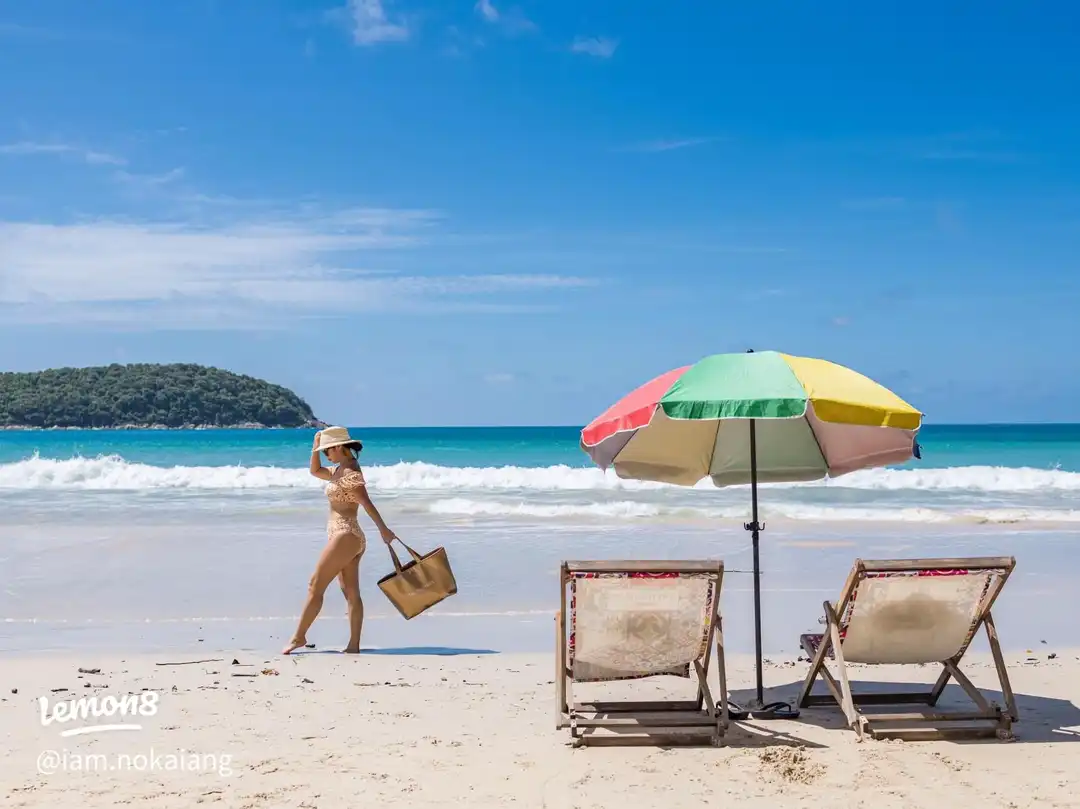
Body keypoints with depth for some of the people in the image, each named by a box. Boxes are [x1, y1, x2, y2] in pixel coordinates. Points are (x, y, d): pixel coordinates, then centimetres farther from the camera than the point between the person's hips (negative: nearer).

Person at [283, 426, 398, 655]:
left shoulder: (350, 472, -13)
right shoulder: (340, 471, 17)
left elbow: (366, 503, -20)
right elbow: (315, 471, 32)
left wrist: (383, 529, -24)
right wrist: (315, 445, 20)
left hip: (345, 535, -10)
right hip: (346, 536, 10)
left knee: (315, 586, -3)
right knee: (351, 593, 5)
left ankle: (299, 637, 5)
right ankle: (354, 645, 4)